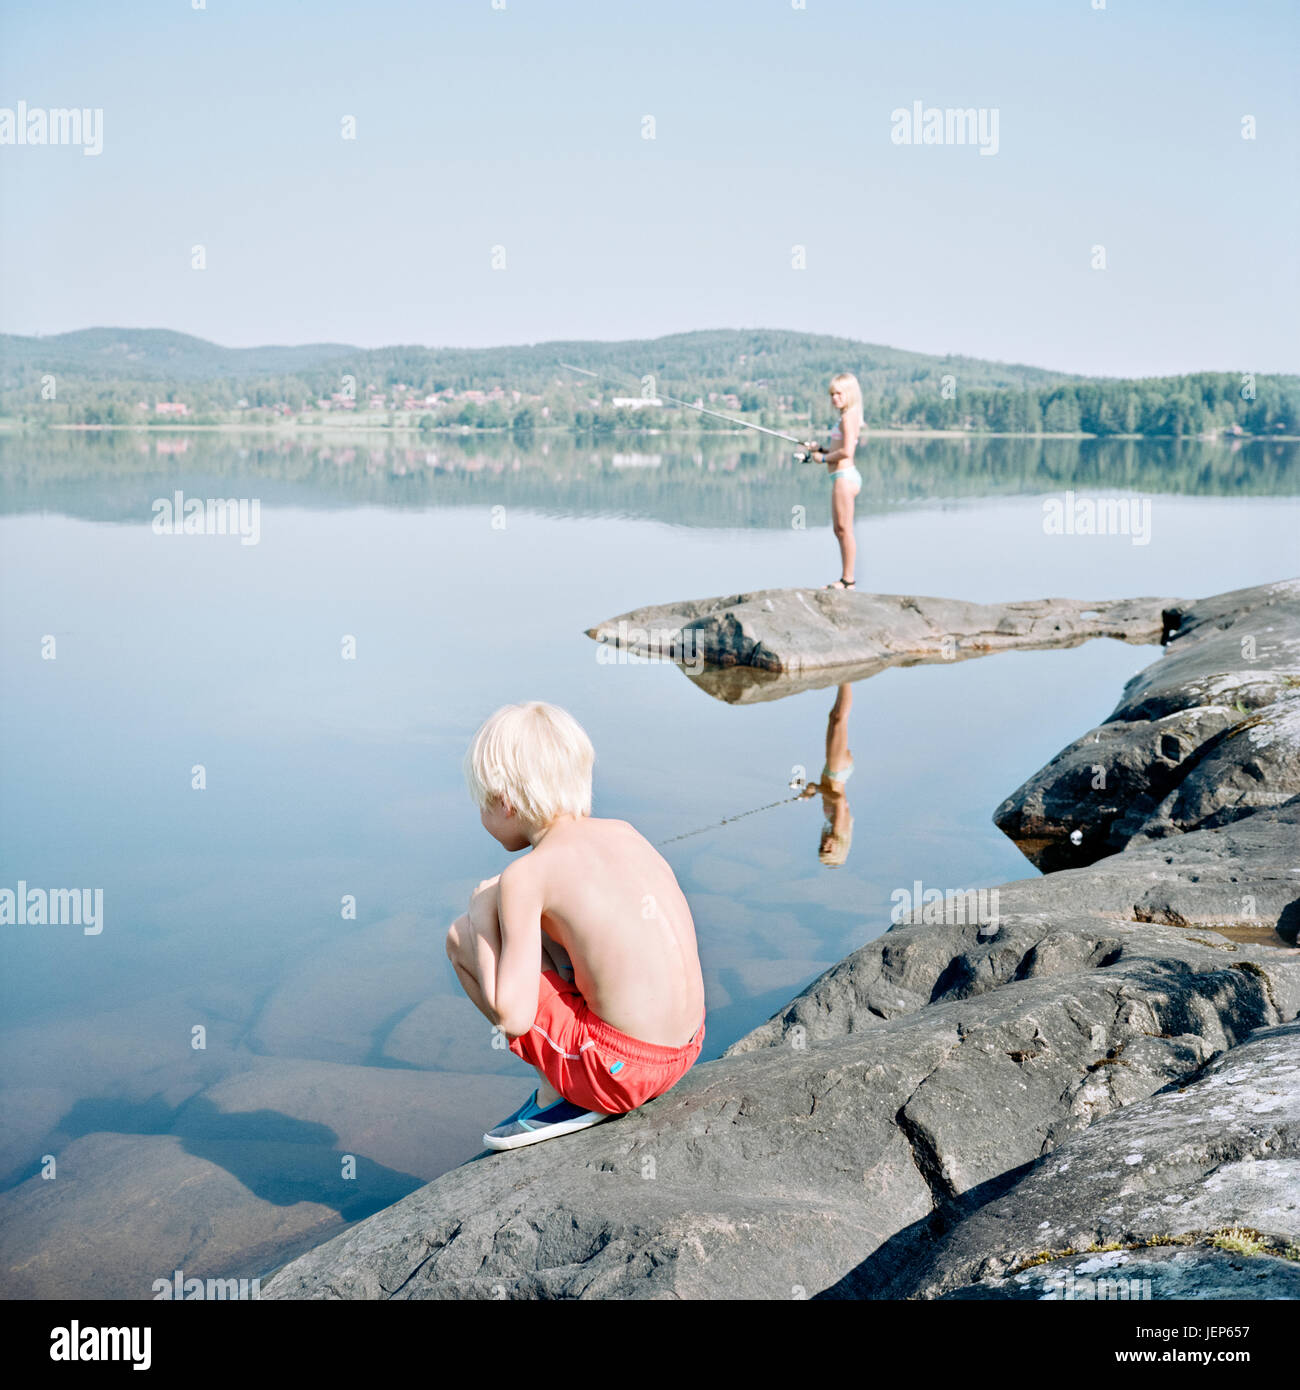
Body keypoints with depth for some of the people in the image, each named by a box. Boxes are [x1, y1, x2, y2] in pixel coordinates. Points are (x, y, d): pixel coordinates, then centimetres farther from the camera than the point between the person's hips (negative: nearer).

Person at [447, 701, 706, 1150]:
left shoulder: (526, 875, -11)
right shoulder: (623, 832, 9)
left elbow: (512, 1016, -14)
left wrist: (483, 915, 2)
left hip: (620, 1069, -7)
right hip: (686, 1049, 8)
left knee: (460, 938, 2)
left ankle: (557, 1095, 4)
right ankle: (565, 1088, 17)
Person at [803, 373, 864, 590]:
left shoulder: (848, 417, -12)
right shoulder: (848, 417, 18)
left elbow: (847, 452, -21)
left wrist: (822, 458, -8)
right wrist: (820, 449, 10)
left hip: (844, 476, -11)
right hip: (843, 477, 11)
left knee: (844, 529, -9)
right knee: (839, 529, 13)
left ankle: (848, 580, -7)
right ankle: (845, 579, 17)